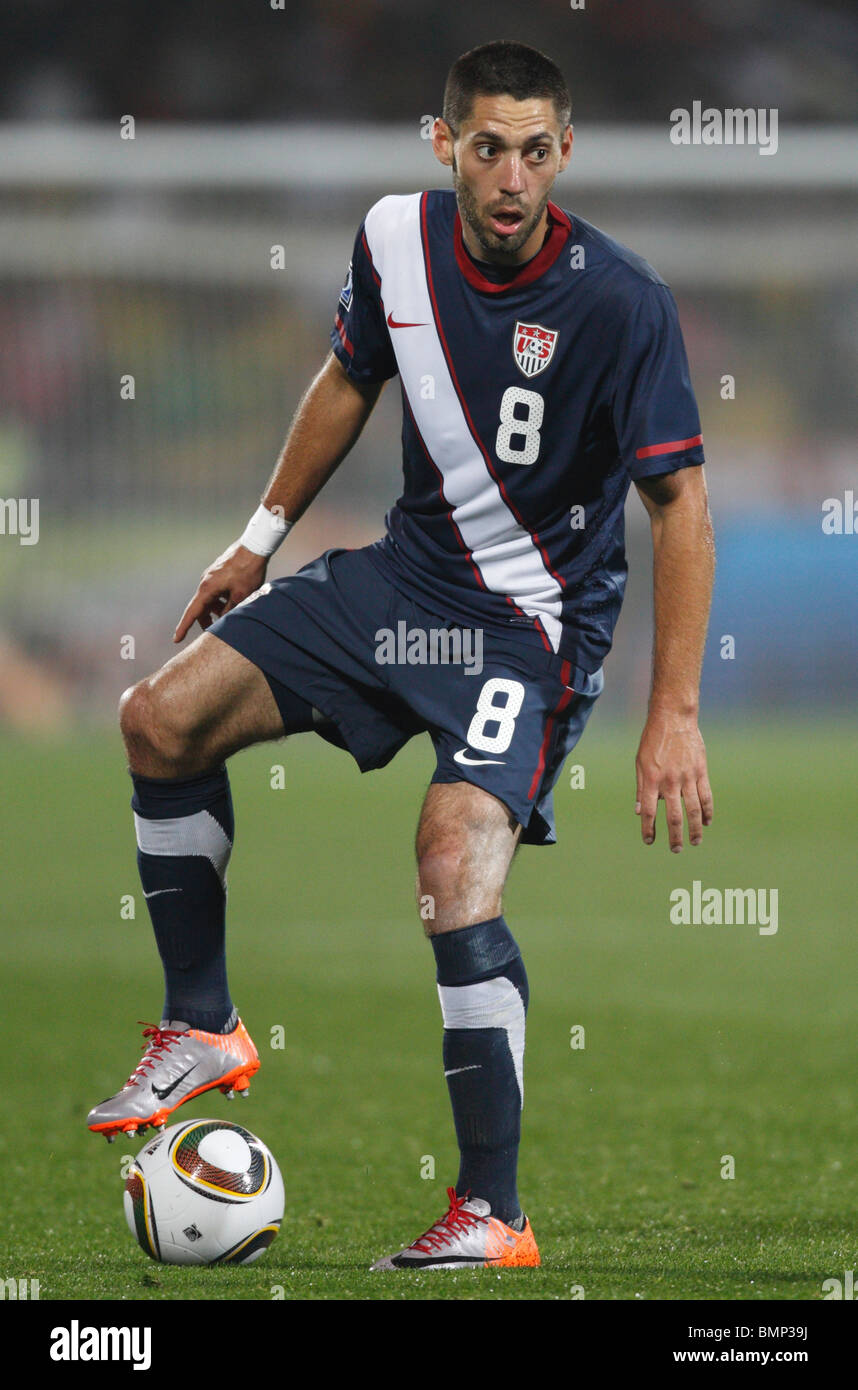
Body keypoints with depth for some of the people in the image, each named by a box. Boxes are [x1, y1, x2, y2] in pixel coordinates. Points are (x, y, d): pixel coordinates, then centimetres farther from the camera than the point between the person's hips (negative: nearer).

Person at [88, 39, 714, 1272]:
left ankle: (494, 1217, -18)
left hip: (535, 618, -6)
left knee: (456, 867, -26)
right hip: (408, 572, 6)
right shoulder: (397, 240, -5)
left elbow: (680, 502, -18)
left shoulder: (621, 301, -21)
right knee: (163, 717, -2)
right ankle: (202, 1032, 16)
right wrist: (264, 536, 22)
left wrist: (674, 714, -22)